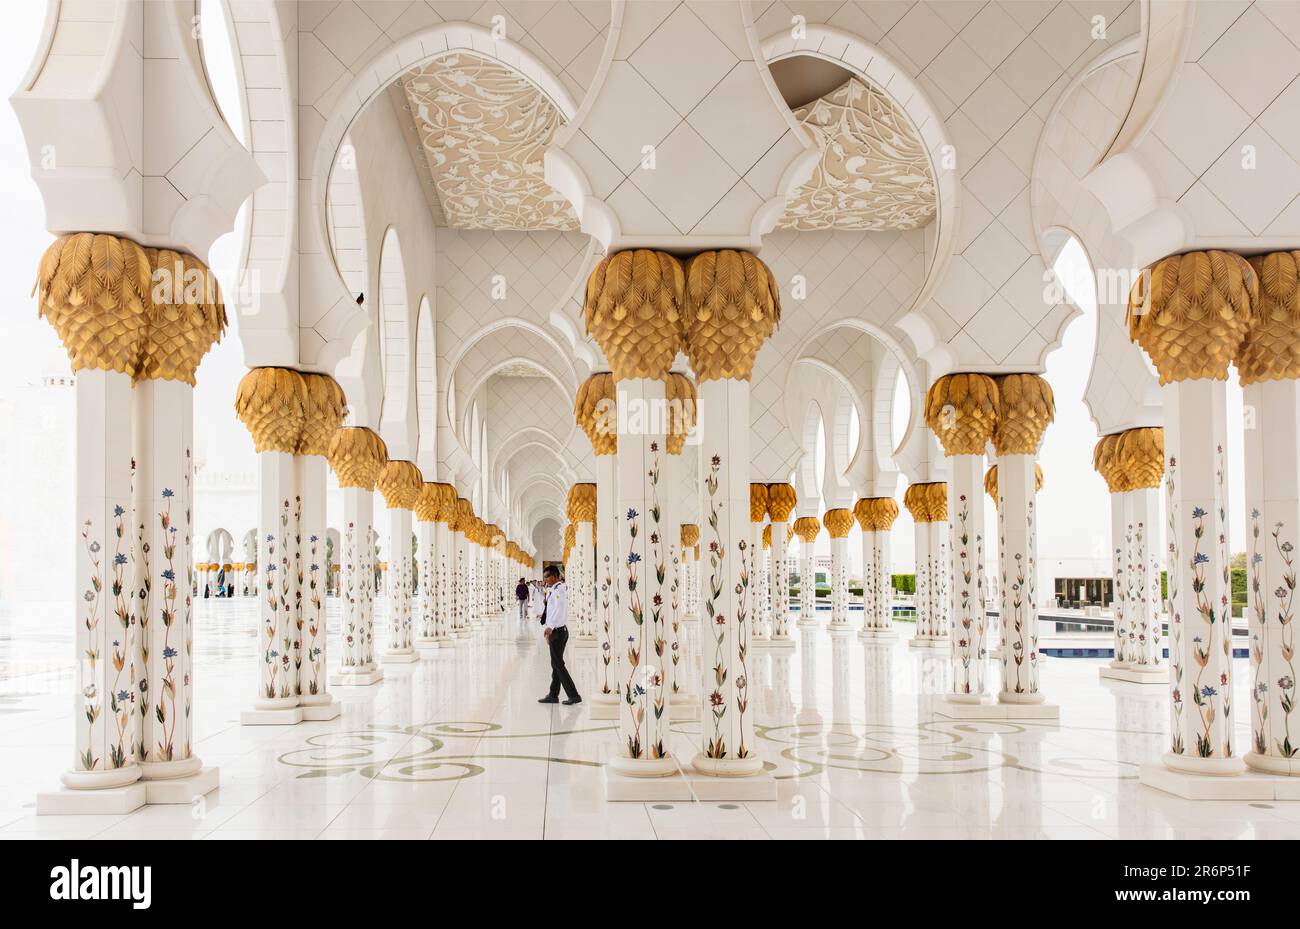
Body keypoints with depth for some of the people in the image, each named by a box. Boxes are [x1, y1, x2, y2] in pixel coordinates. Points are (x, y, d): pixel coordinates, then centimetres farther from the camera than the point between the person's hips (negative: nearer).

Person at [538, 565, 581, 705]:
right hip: (557, 630, 10)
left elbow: (559, 609, -34)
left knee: (558, 664, -6)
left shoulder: (558, 590, -18)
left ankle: (573, 695, -4)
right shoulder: (553, 590, 14)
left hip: (557, 631, -10)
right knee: (556, 664, 15)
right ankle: (553, 695, 24)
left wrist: (550, 627, -44)